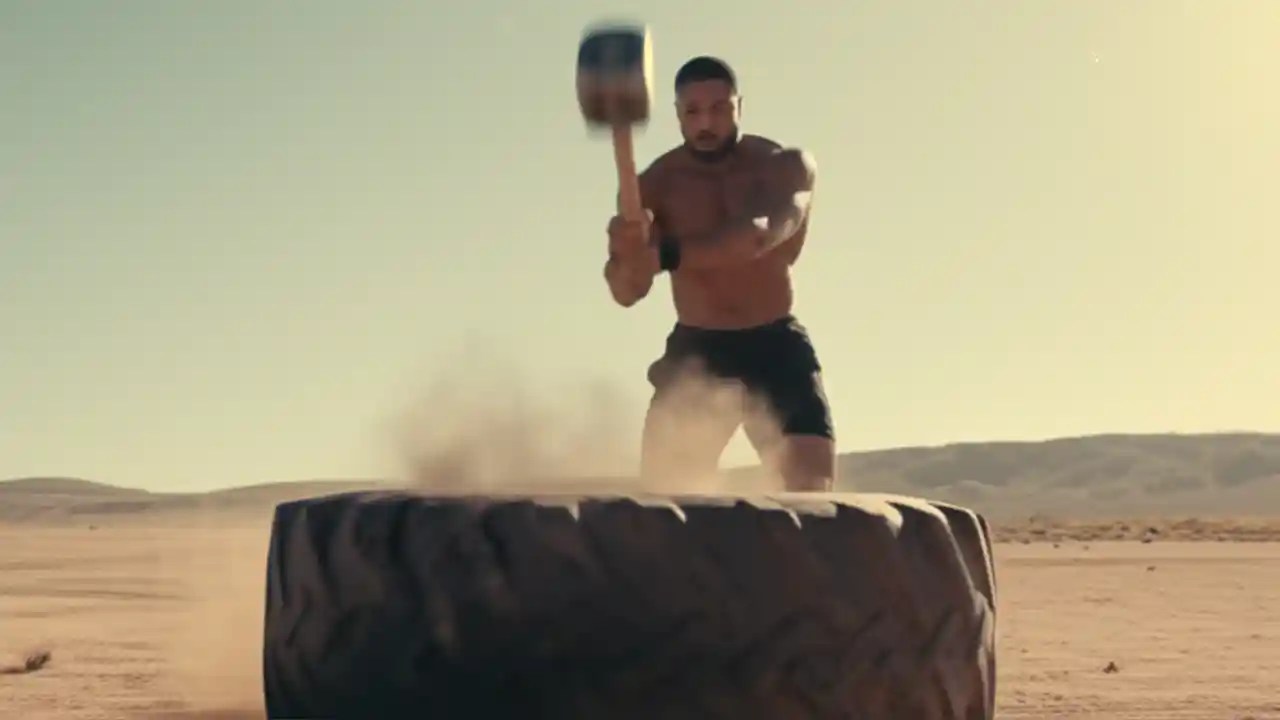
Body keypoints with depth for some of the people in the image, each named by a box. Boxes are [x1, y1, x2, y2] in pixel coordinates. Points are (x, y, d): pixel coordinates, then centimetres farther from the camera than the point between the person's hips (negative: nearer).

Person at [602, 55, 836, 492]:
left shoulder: (786, 166, -10)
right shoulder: (655, 185, -7)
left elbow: (759, 235, -33)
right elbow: (626, 293, -19)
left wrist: (665, 254, -49)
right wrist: (628, 256, -45)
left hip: (774, 346, -1)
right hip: (695, 350, 2)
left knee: (815, 488, -15)